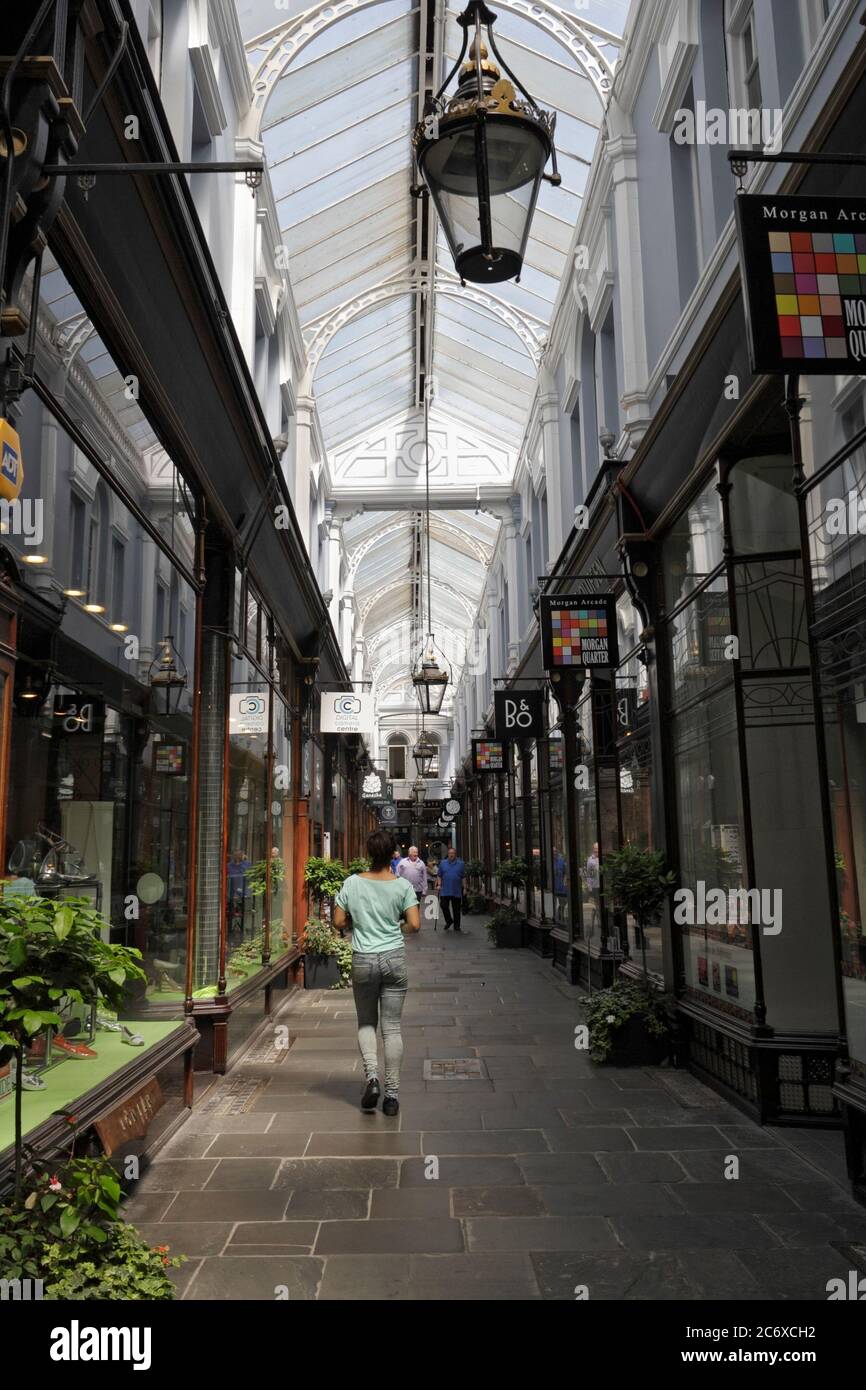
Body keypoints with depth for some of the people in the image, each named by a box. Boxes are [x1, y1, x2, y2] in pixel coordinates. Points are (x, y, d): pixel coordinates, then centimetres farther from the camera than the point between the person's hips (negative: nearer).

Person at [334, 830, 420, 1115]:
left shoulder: (352, 883, -3)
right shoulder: (402, 885, -6)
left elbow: (339, 921, 0)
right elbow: (414, 924, -10)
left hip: (363, 960, 0)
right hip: (394, 959, 0)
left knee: (366, 1023, 17)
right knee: (392, 1026, 7)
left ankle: (371, 1075, -3)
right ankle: (391, 1093, 10)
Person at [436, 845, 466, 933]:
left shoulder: (461, 864, 5)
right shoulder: (443, 863, 7)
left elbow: (463, 877, 5)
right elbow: (439, 876, 10)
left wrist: (464, 888, 1)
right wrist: (439, 885, -1)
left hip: (457, 891, -1)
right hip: (445, 891, 1)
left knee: (456, 909, 4)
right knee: (444, 906, -3)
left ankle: (457, 926, 14)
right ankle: (449, 921, 20)